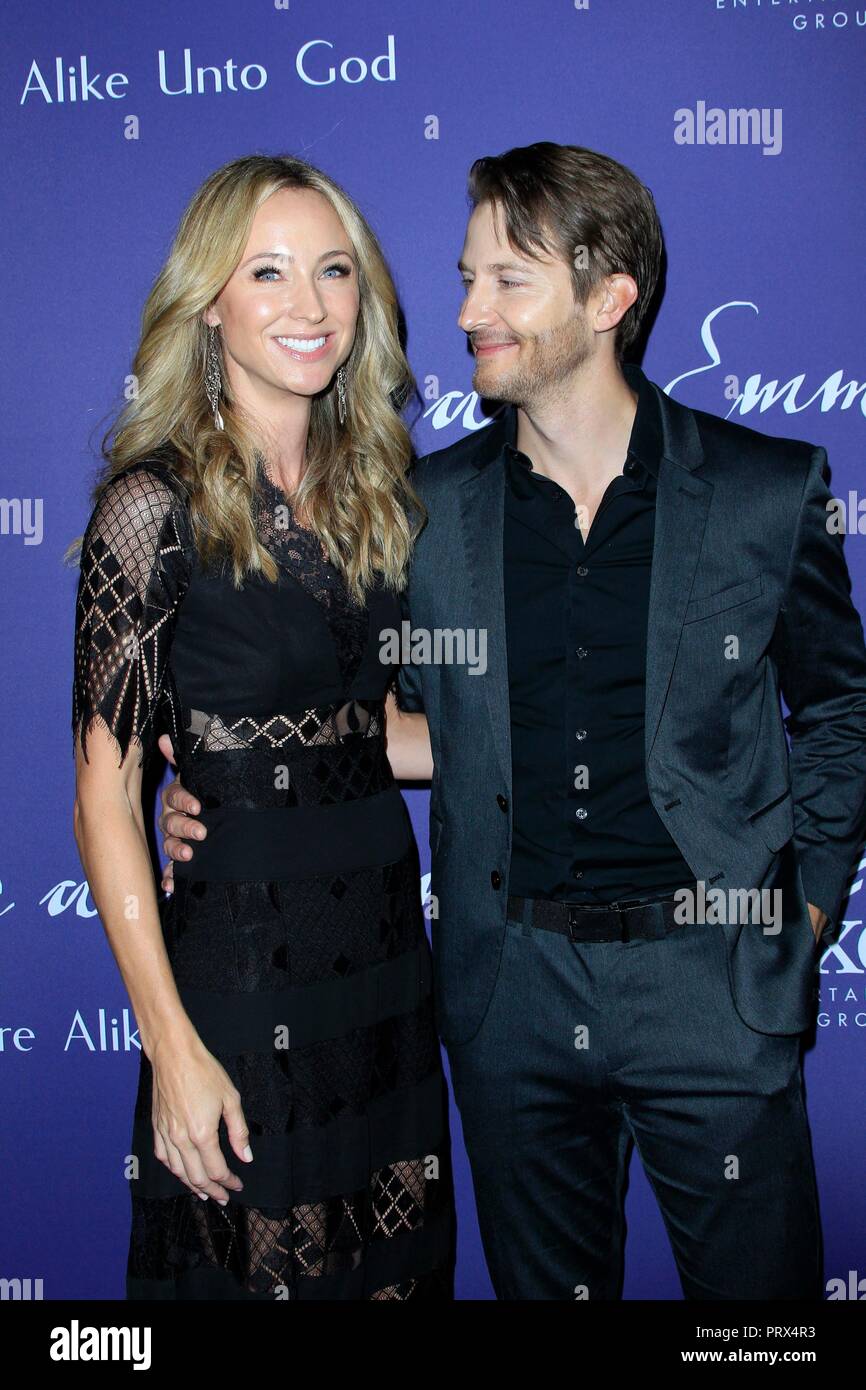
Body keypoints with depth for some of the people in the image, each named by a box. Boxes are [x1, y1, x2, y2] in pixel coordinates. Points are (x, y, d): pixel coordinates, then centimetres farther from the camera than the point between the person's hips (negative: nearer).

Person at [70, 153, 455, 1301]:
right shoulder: (157, 503, -12)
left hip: (387, 949, 6)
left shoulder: (374, 490, 7)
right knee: (253, 1265, 11)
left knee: (402, 1260, 18)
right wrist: (173, 1047, -15)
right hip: (240, 963, -6)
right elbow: (107, 797, -13)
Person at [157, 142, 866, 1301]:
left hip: (710, 980, -1)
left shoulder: (769, 487, -3)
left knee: (759, 1281, 12)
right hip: (509, 988, 2)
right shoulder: (426, 506, 1)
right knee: (543, 1281, 18)